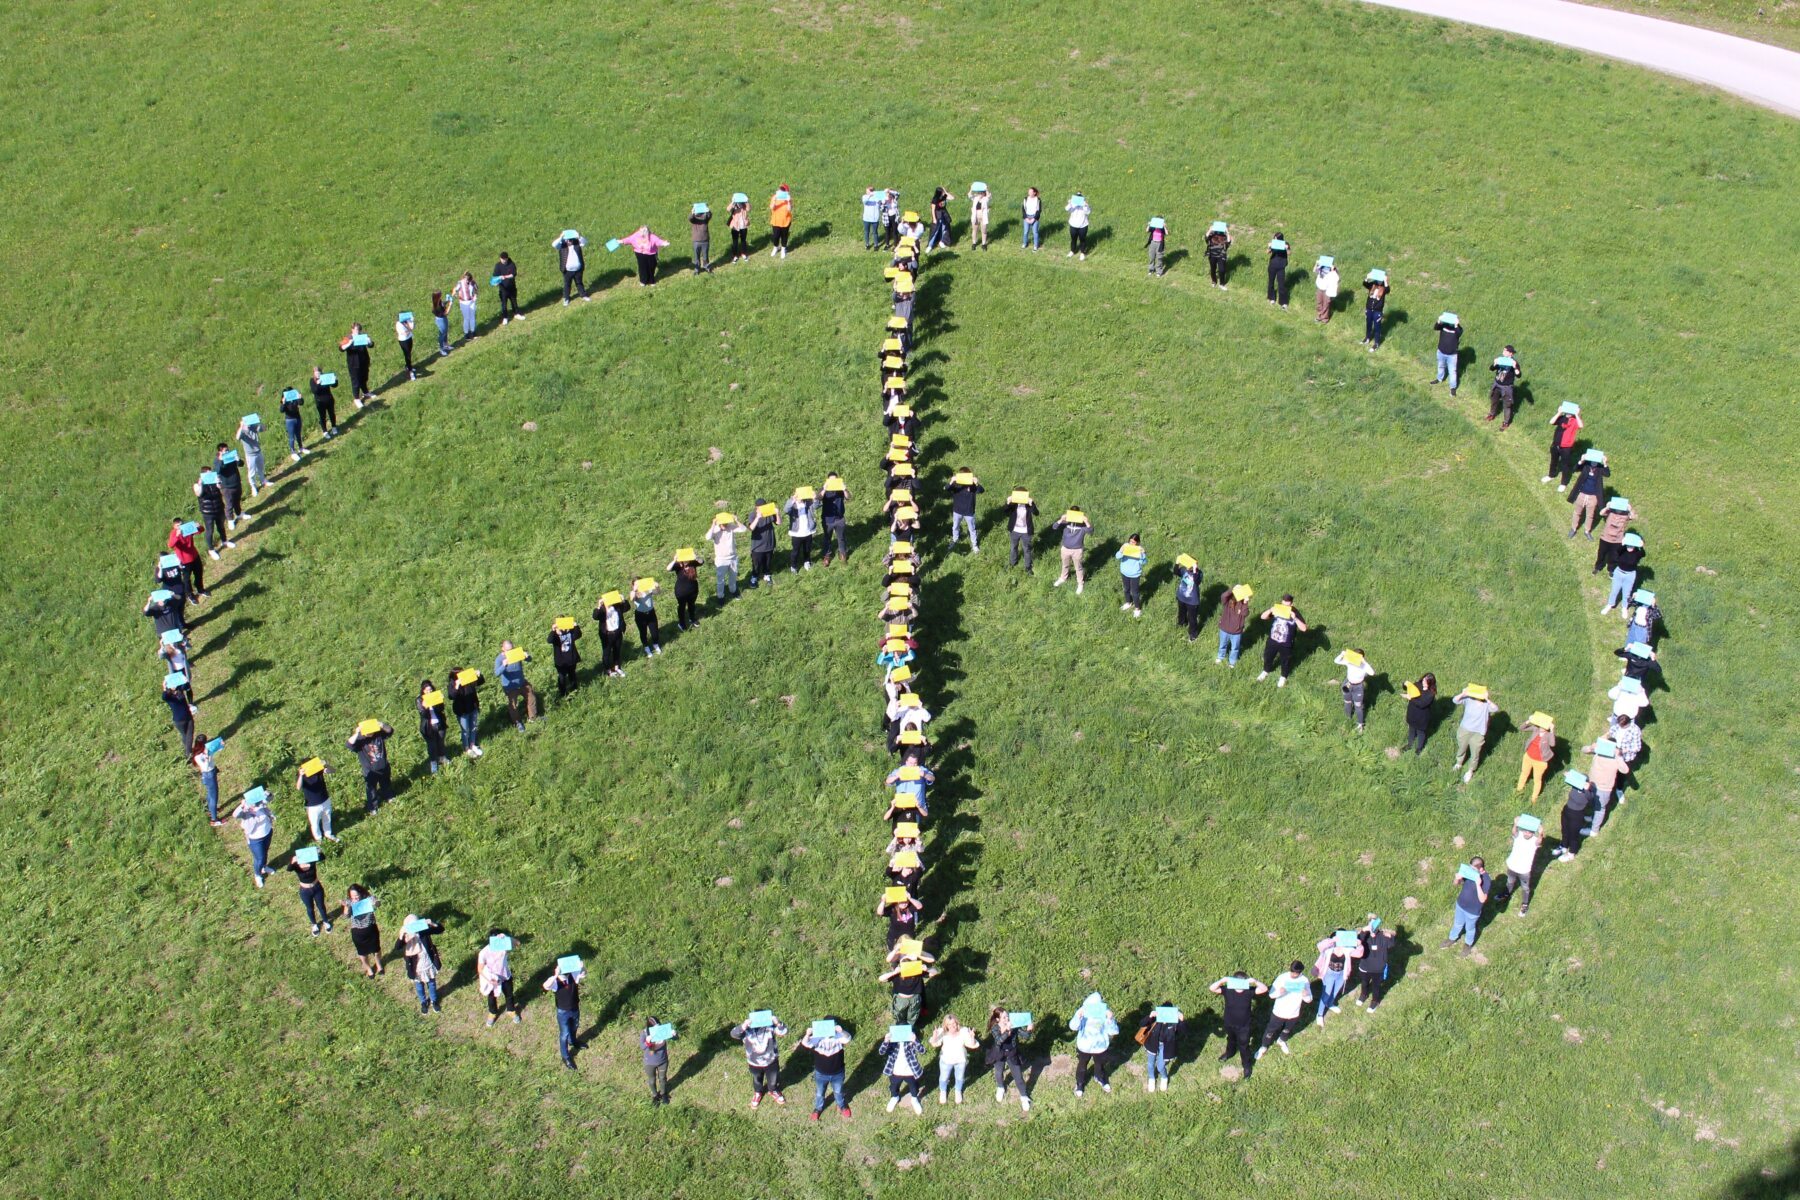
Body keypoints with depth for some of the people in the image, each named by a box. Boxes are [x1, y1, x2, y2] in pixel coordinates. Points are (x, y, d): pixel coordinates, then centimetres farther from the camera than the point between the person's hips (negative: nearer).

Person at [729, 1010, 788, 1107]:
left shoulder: (770, 1026, -25)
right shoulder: (747, 1029, -27)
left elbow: (783, 1032, -28)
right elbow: (734, 1034, -39)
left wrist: (778, 1024, -49)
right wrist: (743, 1027, -58)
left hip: (771, 1061, 0)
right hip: (754, 1063, 0)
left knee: (773, 1080, 26)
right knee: (757, 1080, 29)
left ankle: (773, 1091, 59)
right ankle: (757, 1093, 60)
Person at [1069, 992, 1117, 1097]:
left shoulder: (1106, 1013, -21)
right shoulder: (1083, 1011, -23)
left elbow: (1113, 1032, -26)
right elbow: (1073, 1027, -34)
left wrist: (1110, 1019, -44)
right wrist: (1078, 1017, -54)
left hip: (1100, 1046, 1)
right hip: (1084, 1046, -1)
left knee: (1100, 1065, 28)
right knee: (1082, 1066, 21)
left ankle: (1100, 1078, 60)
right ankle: (1079, 1084, 49)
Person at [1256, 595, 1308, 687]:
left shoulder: (1295, 612, -20)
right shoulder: (1276, 608, -12)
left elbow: (1304, 628, -26)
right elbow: (1263, 617, -9)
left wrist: (1295, 618, -38)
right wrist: (1270, 610, -28)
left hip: (1286, 644, -3)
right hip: (1272, 640, 3)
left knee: (1285, 661, 19)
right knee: (1268, 656, 24)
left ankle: (1283, 677, 45)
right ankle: (1265, 672, 52)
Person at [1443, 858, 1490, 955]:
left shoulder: (1486, 881, -33)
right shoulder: (1469, 871, -17)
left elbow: (1482, 900, -33)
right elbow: (1457, 884, -4)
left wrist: (1478, 885, -45)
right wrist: (1458, 879, -28)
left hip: (1472, 910, -4)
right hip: (1460, 904, 4)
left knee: (1469, 928, 24)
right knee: (1457, 924, 30)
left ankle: (1468, 944, 52)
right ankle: (1452, 939, 56)